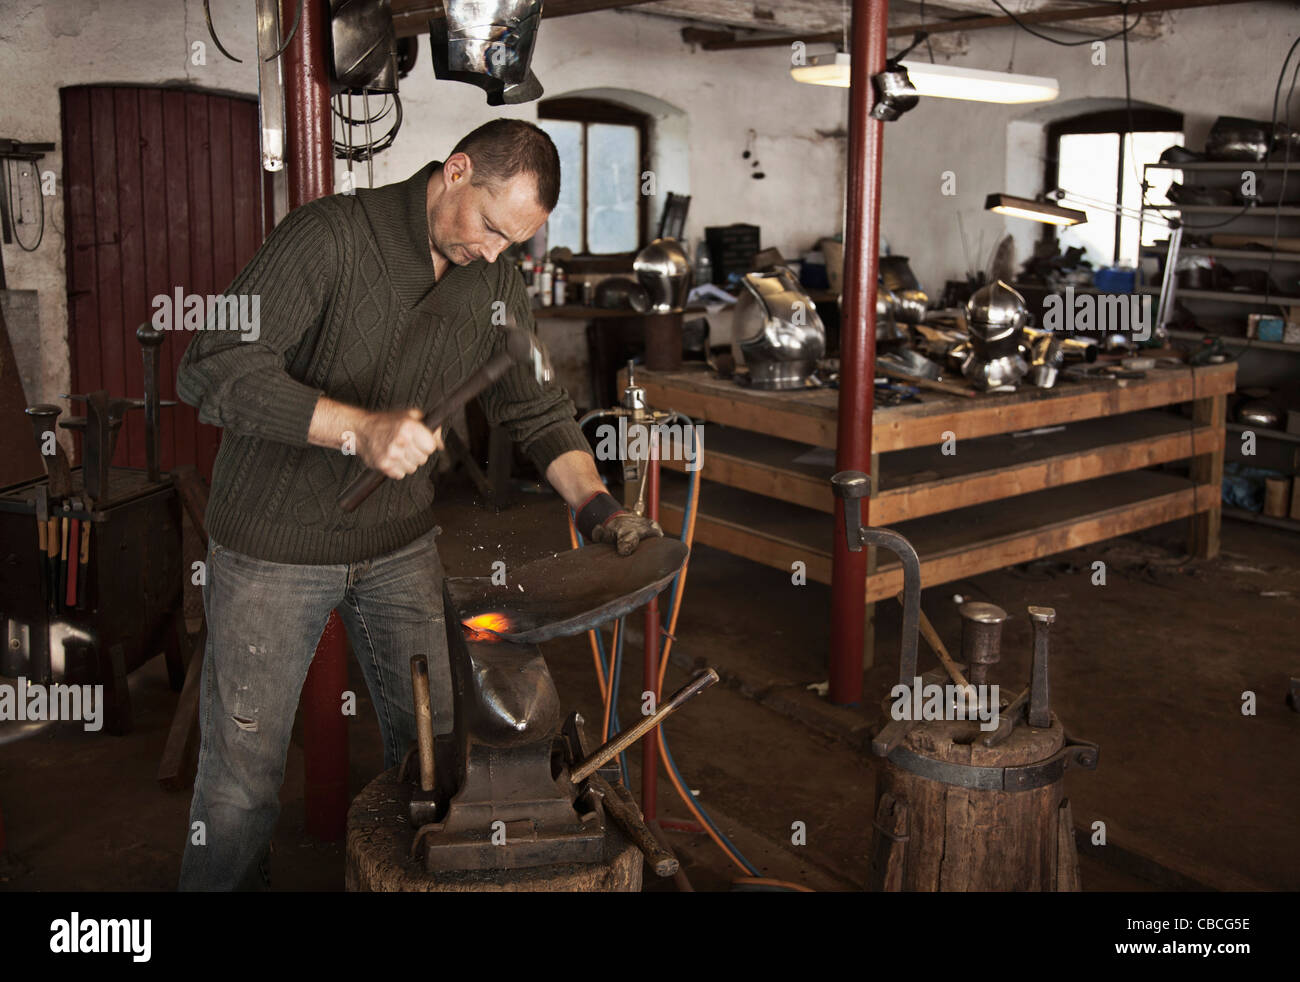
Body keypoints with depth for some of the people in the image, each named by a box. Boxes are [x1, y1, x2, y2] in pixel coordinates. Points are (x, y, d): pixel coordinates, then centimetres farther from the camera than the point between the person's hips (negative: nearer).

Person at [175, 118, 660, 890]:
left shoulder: (496, 284, -2)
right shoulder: (328, 236, -20)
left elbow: (540, 412, 4)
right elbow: (212, 370, -26)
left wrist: (595, 503, -13)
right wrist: (358, 428, -36)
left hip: (401, 545, 5)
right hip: (274, 547, -4)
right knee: (244, 774, 6)